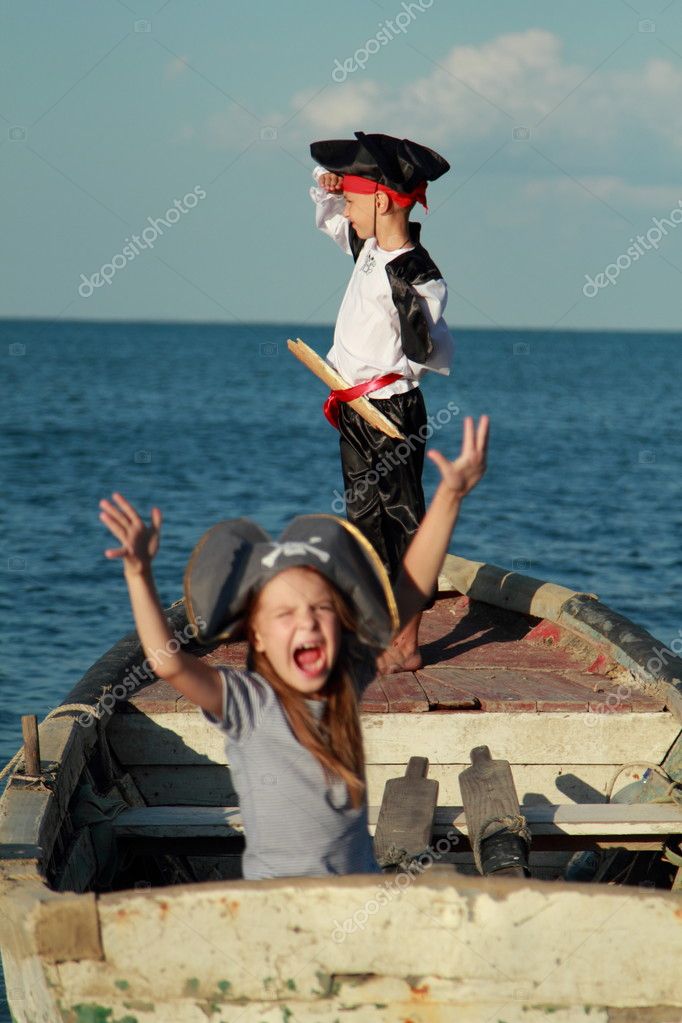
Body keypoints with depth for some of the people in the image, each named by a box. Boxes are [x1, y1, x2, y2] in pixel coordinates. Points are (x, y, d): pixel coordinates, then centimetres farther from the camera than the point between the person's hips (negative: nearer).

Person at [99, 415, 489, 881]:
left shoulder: (348, 677, 3)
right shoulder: (248, 703, -11)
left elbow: (411, 589, 7)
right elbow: (168, 663, -27)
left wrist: (450, 495, 4)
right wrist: (139, 573, -36)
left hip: (363, 889, 4)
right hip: (279, 894, -4)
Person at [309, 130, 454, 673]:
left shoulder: (417, 278, -22)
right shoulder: (370, 248, 4)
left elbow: (437, 356, -28)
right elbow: (329, 219, 25)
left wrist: (419, 327, -47)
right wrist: (325, 182, 5)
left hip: (392, 415, -9)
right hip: (355, 413, 9)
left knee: (402, 523, -2)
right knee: (366, 523, 16)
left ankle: (406, 648, 4)